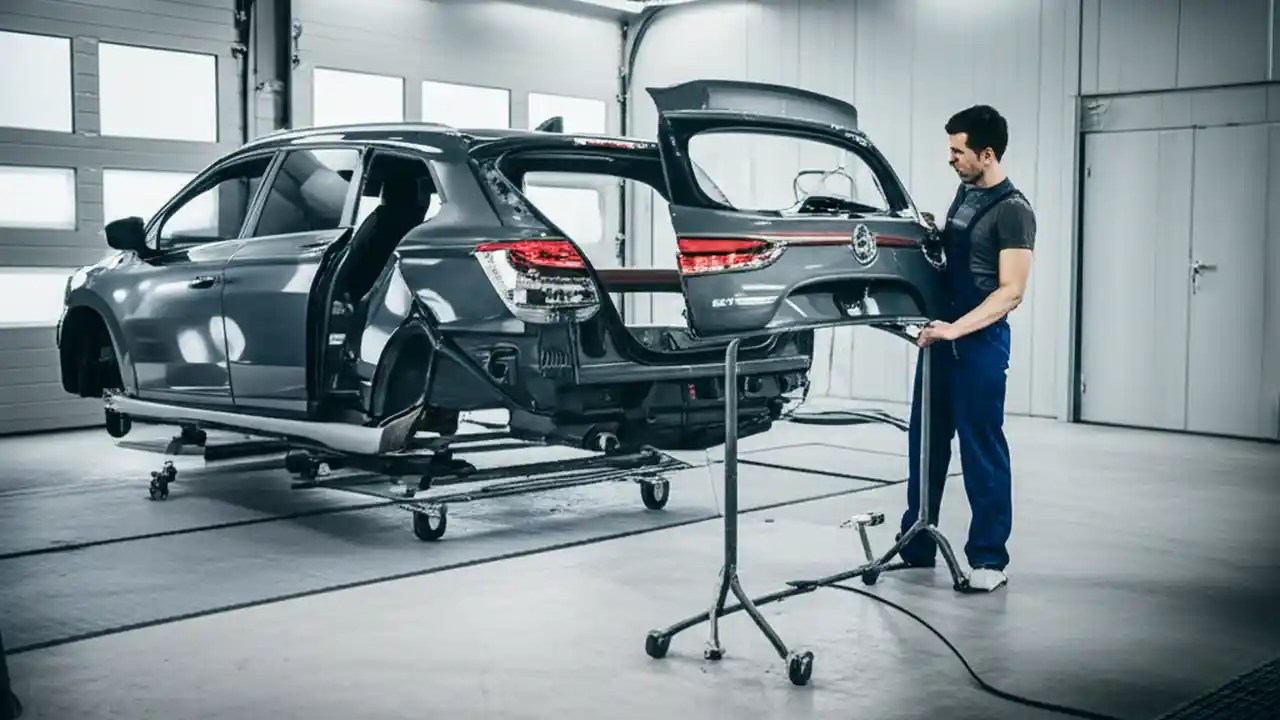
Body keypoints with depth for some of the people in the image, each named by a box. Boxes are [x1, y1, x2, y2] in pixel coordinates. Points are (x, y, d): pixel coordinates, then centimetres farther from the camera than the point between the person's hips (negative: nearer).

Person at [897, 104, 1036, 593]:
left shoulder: (1012, 211, -13)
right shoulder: (964, 192, 12)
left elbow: (1011, 291, -19)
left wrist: (957, 328, -27)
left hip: (979, 345, -8)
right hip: (941, 336, 9)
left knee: (982, 452, -2)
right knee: (926, 446, 13)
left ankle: (990, 560, 8)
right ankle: (917, 548, 23)